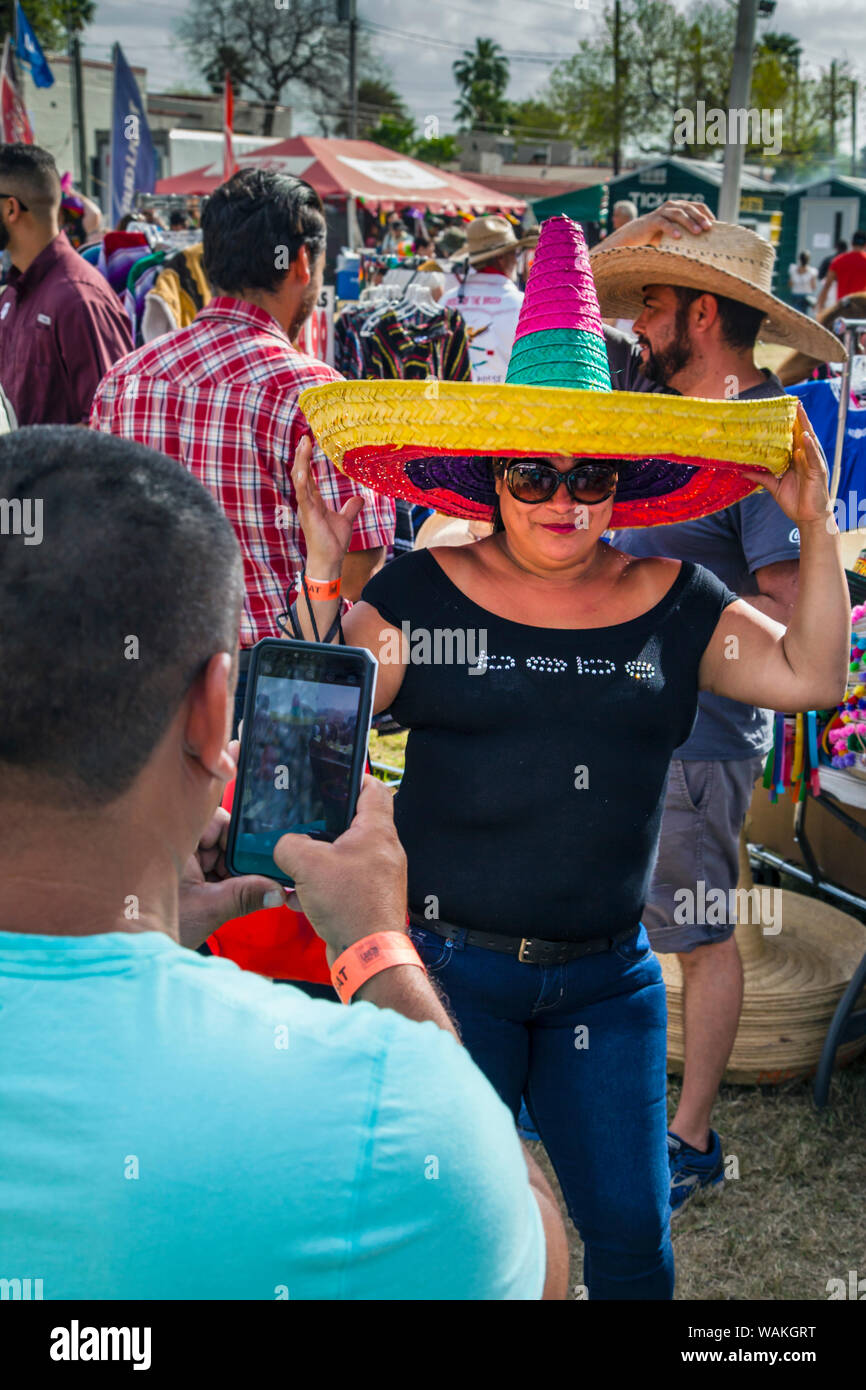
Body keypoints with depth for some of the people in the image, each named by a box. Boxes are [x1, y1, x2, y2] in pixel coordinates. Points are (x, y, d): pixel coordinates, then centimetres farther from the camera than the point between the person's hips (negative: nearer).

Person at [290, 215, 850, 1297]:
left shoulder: (669, 601, 2)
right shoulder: (427, 590, -6)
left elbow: (809, 676, -1)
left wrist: (815, 534, -8)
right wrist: (323, 578, -21)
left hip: (606, 975, 3)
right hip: (449, 962, -2)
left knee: (632, 1231, 12)